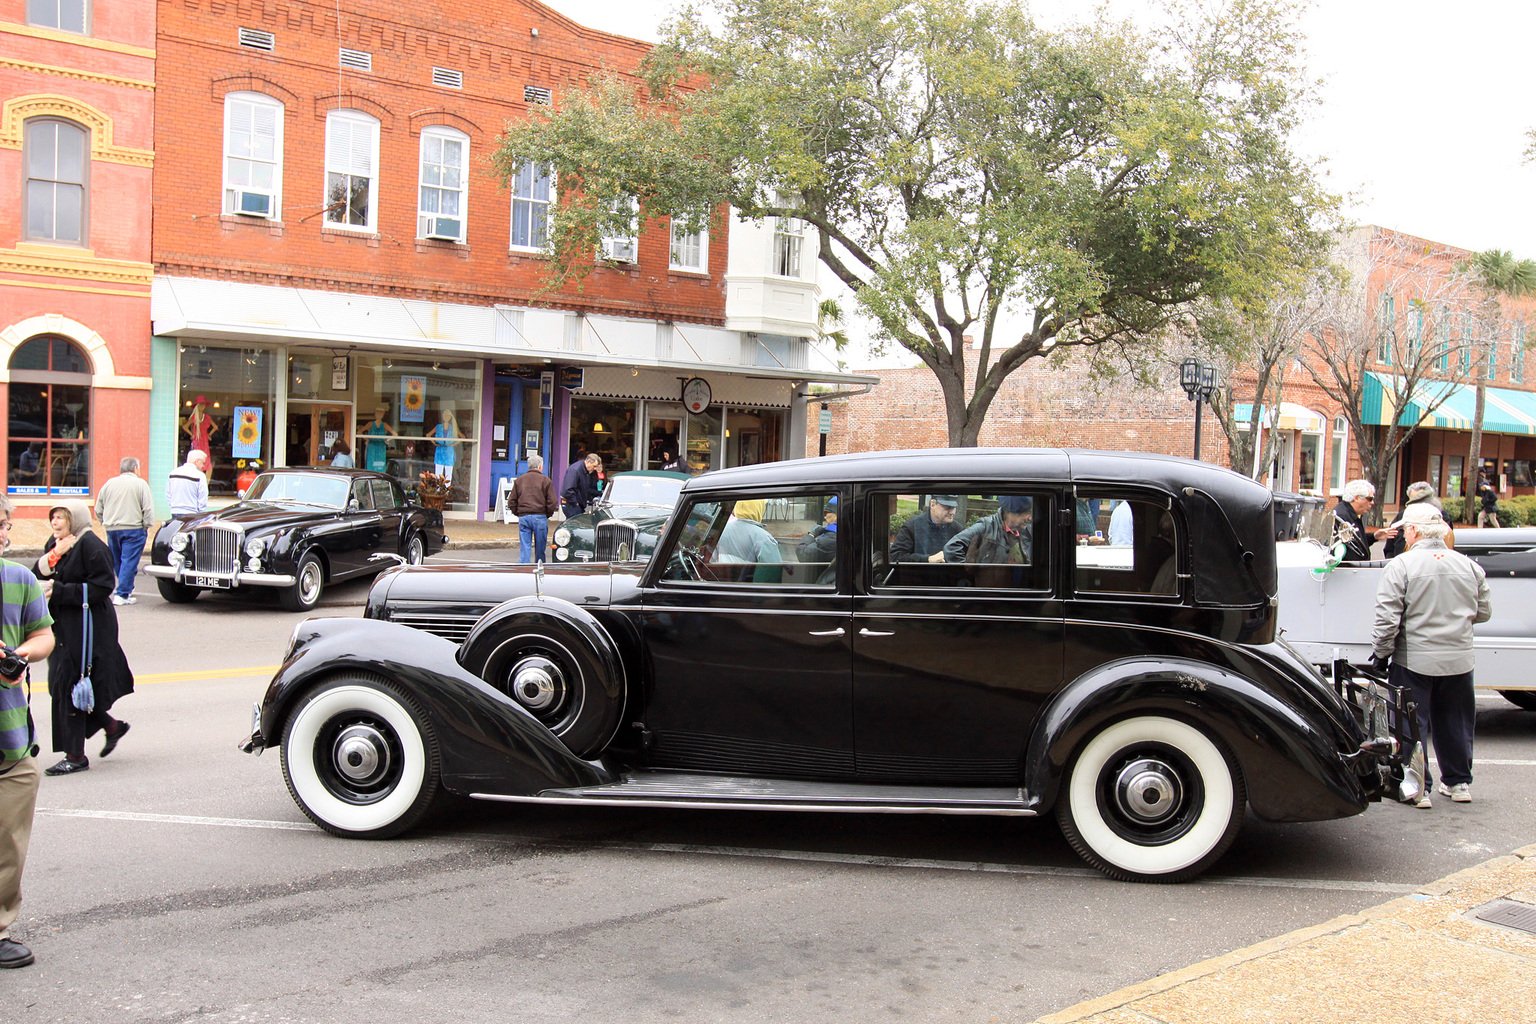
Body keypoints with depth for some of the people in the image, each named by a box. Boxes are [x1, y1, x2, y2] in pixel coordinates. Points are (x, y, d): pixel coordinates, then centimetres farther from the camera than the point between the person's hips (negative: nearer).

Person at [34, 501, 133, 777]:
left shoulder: (90, 546, -13)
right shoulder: (54, 543, 12)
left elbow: (102, 586, -18)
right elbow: (39, 576, 6)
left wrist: (59, 590, -19)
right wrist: (53, 556, -12)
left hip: (86, 627, -8)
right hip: (62, 626, 8)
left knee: (68, 687, -6)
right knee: (59, 684, 11)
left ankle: (75, 756, 4)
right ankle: (111, 726, 30)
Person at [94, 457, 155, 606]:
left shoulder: (109, 483, 10)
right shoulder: (140, 484, -4)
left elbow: (98, 509, 13)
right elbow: (148, 509, -10)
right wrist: (146, 526, -1)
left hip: (111, 529, 5)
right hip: (133, 529, -5)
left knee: (117, 561, 18)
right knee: (129, 561, -4)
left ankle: (126, 588, 28)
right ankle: (122, 594, -8)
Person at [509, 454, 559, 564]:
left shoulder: (519, 480, 8)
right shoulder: (546, 481, -2)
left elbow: (511, 501, 8)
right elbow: (552, 502, -5)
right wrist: (548, 514, 10)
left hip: (523, 517, 2)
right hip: (540, 517, -2)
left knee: (524, 548, 1)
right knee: (540, 549, 10)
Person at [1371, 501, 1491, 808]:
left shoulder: (1401, 565, -13)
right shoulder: (1469, 566, 3)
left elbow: (1387, 618, -16)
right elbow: (1484, 612, 13)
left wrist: (1380, 654, -5)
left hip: (1414, 660, -5)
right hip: (1459, 660, 5)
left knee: (1412, 725, 5)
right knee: (1456, 723, 18)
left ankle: (1417, 788, 5)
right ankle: (1459, 782, 29)